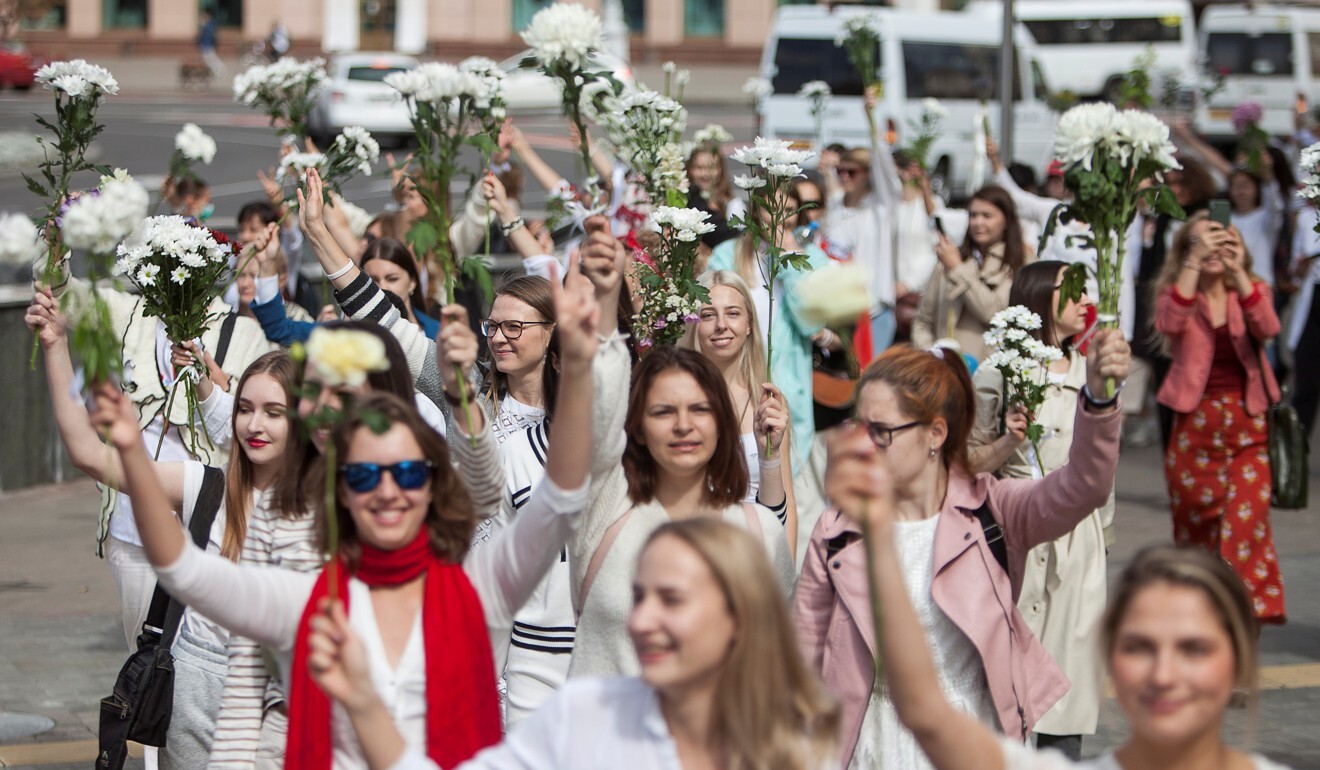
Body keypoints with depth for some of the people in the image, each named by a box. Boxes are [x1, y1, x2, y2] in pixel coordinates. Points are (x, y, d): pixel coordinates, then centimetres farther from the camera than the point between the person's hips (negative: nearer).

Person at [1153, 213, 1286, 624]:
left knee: (1248, 513, -14)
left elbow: (1267, 328, -17)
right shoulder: (1177, 293, 3)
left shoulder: (1250, 291, 5)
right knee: (1194, 518, 7)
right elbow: (1170, 323, -22)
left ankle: (1249, 605, -14)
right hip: (1194, 421, 0)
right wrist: (1196, 261, -28)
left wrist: (1237, 270, -28)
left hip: (1248, 420, 0)